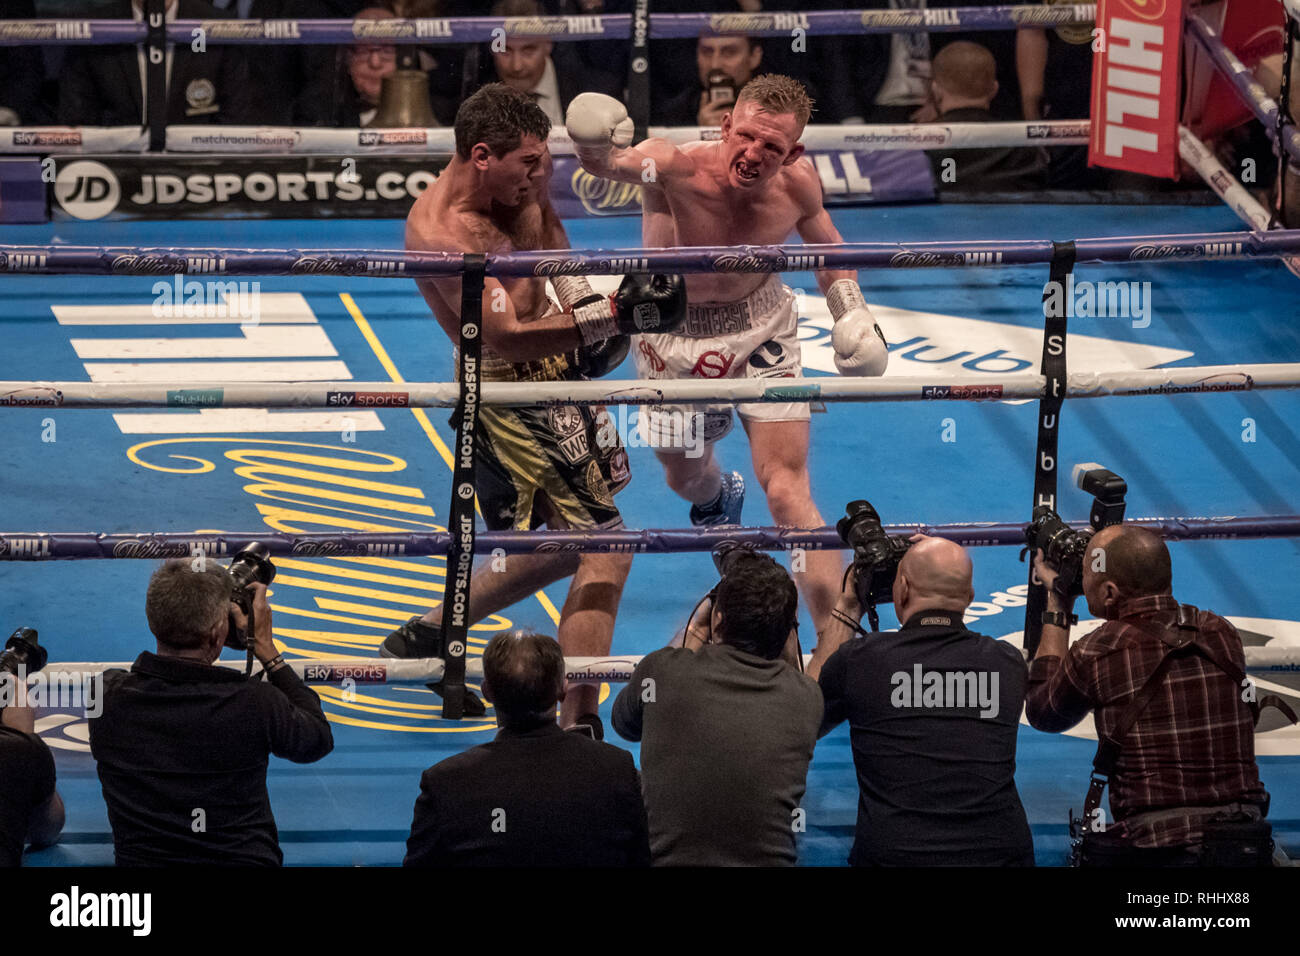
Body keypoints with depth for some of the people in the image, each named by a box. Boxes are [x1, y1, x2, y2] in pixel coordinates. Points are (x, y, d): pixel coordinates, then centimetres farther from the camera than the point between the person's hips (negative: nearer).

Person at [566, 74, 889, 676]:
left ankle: (835, 638, -2)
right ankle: (719, 498, 62)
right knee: (685, 478, 22)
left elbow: (823, 238, 3)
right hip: (675, 337, 0)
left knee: (786, 493, -10)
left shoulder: (797, 184, -21)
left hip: (761, 331, 0)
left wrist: (851, 311, -9)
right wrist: (596, 147, -78)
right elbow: (608, 164, -55)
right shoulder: (678, 168, -34)